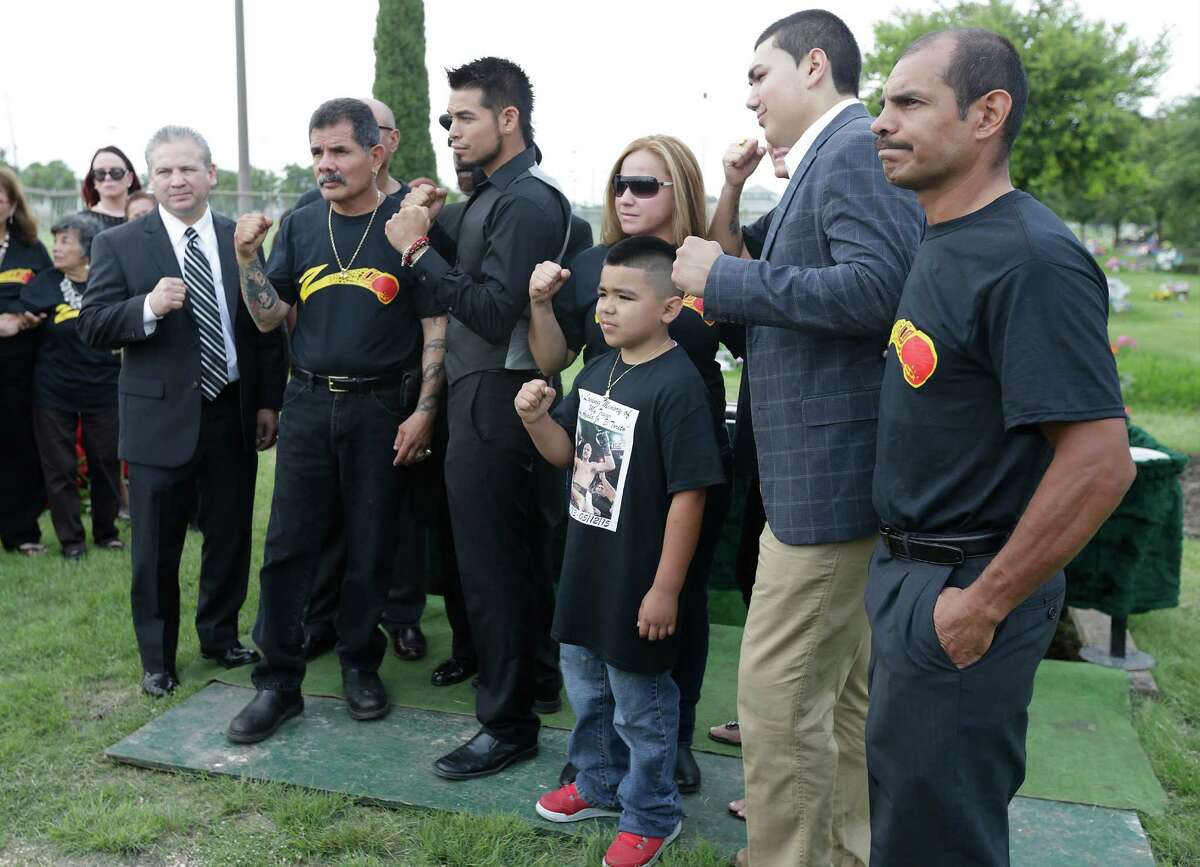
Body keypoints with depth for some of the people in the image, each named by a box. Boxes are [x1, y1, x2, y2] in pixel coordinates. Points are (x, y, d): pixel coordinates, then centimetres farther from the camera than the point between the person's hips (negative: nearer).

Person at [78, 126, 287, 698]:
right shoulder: (118, 244, -2)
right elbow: (91, 328, -6)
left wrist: (269, 401, 3)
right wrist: (148, 307, -25)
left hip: (234, 414, 2)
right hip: (160, 417, -2)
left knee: (231, 536, 14)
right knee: (156, 548, 8)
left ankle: (220, 636, 35)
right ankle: (157, 657, 26)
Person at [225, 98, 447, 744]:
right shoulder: (300, 226, 8)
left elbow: (436, 326, -4)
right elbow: (269, 319, 7)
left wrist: (424, 411, -11)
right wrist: (246, 257, -8)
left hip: (384, 408, -3)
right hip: (309, 402, 3)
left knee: (372, 546, 8)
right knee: (288, 545, 3)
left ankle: (360, 664, 27)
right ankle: (278, 682, 16)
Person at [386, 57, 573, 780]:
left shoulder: (527, 203, -16)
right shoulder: (496, 194, 13)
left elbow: (494, 313, -23)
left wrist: (420, 249, -19)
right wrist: (434, 234, 2)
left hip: (493, 403, -10)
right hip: (480, 394, 10)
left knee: (491, 565, -1)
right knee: (515, 553, 21)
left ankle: (508, 722, 12)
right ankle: (532, 673, 39)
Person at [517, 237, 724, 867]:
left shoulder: (677, 384, -22)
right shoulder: (597, 370, 4)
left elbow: (688, 494, -21)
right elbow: (566, 452, 13)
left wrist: (666, 589, -19)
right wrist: (535, 418, -9)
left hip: (638, 578, -8)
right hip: (587, 564, 8)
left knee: (640, 702, 9)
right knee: (585, 685, 24)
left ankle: (651, 815, 31)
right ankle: (599, 783, 46)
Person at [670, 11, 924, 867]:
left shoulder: (856, 150, -12)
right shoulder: (839, 158, 18)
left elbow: (879, 288, -27)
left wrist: (728, 277, -20)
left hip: (830, 474, -11)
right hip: (833, 472, 11)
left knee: (777, 692, -5)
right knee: (843, 692, 19)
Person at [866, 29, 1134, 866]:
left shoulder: (1030, 258, -21)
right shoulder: (941, 245, 8)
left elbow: (1100, 459, -25)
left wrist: (983, 606, -21)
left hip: (961, 590, -9)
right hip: (909, 569, 9)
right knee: (902, 796, 24)